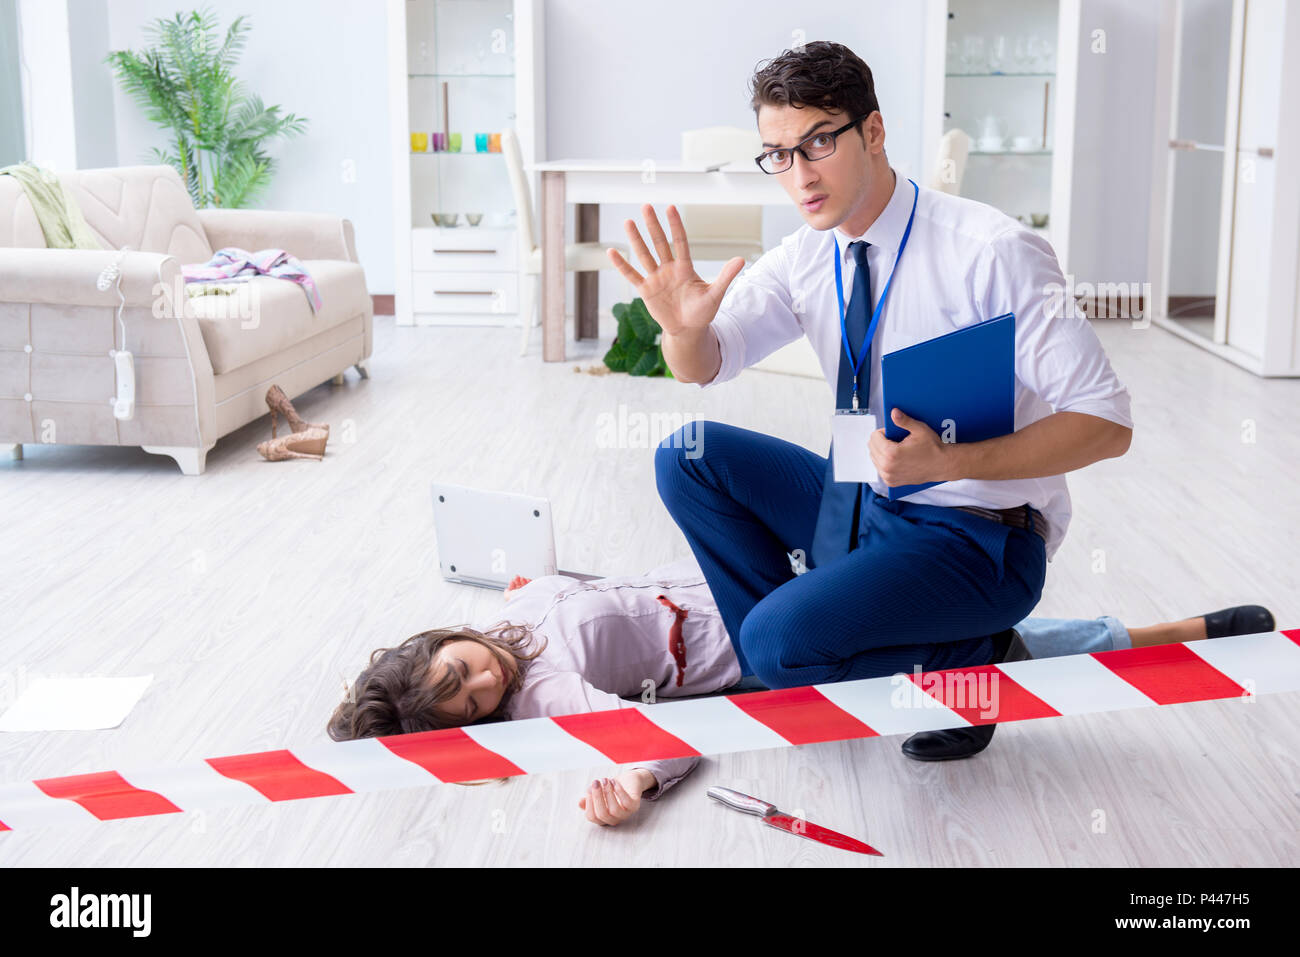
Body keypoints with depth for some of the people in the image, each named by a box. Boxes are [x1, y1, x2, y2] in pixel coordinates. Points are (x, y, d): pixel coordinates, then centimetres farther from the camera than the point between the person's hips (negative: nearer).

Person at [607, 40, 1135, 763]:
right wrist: (685, 327, -26)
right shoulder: (806, 259, 0)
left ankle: (975, 663, 1)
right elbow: (705, 367, -1)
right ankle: (792, 672, 5)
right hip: (860, 502, 7)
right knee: (689, 455, -3)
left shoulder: (992, 253, -21)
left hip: (976, 539, -7)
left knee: (781, 639, -25)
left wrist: (951, 462, -33)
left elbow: (1107, 423, -22)